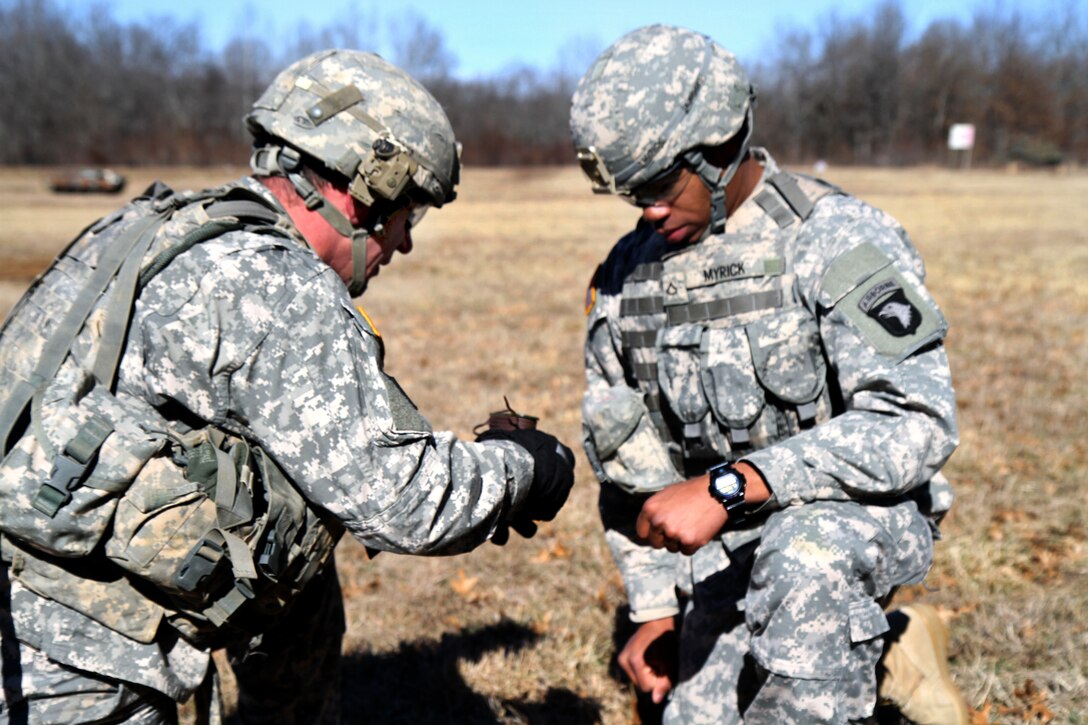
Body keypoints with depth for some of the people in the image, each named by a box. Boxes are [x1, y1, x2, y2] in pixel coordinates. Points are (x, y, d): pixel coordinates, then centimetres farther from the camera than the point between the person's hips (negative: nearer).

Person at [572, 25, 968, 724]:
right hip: (721, 544, 6)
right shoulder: (629, 272, 1)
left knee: (802, 555, -38)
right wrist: (654, 604, 5)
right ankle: (883, 652, 20)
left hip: (861, 511, -6)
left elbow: (917, 423, -29)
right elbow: (627, 456, 9)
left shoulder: (839, 240, -17)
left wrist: (724, 486, -37)